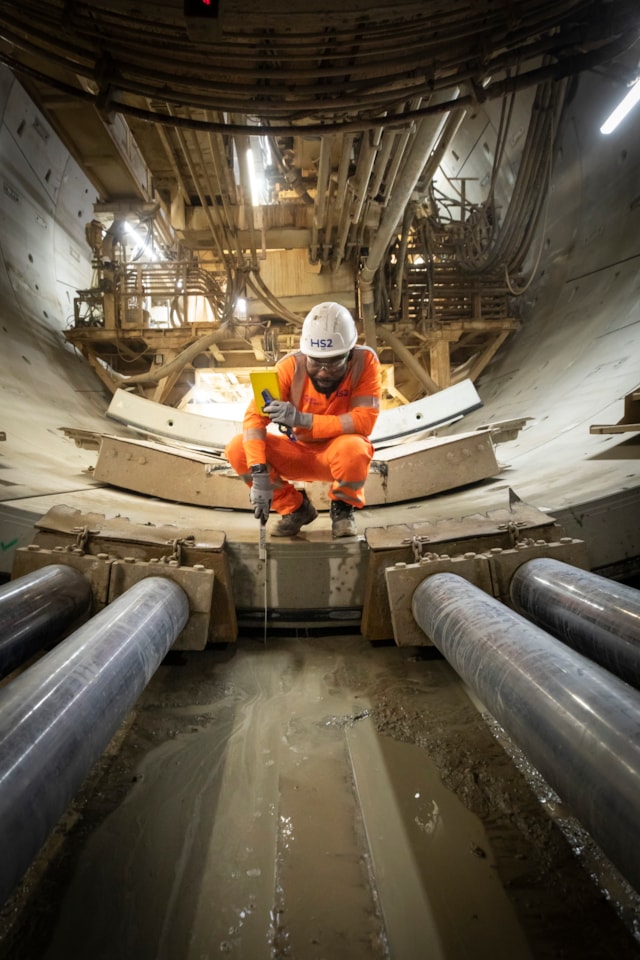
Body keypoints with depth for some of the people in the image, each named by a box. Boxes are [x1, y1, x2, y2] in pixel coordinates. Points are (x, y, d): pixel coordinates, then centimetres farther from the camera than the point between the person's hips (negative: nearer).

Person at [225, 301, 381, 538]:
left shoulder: (364, 360, -19)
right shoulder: (291, 365, -17)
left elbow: (364, 420, -28)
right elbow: (255, 416, -22)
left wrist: (303, 419, -36)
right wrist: (259, 474, -35)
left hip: (338, 455, -2)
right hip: (298, 454, 3)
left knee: (353, 448, -37)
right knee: (237, 449, -18)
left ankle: (343, 508, -2)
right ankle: (294, 508, 4)